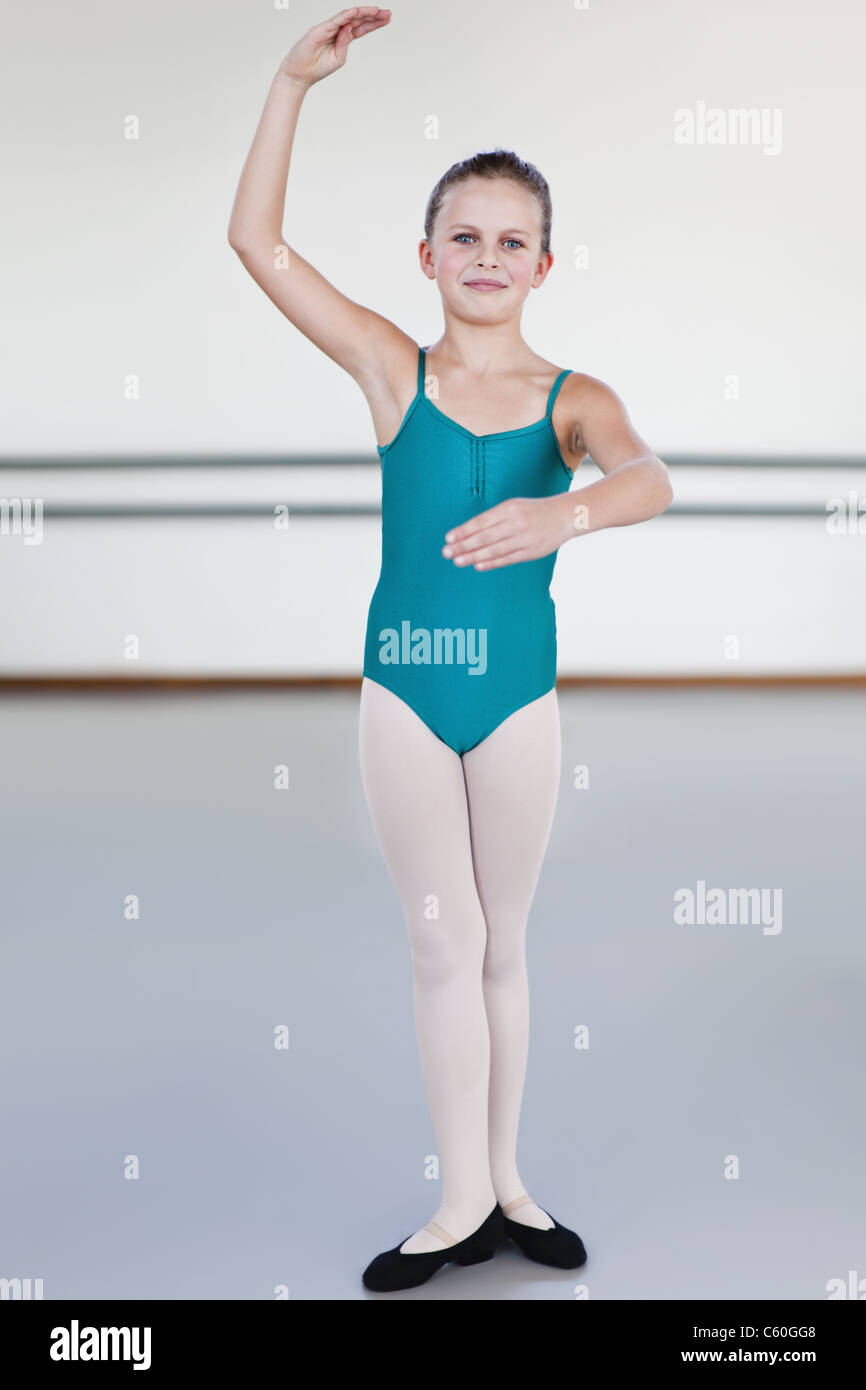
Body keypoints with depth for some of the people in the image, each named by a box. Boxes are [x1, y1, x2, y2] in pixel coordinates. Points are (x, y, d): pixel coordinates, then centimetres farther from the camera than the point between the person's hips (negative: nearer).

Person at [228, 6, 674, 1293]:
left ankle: (504, 1177, 28)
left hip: (516, 694, 0)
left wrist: (563, 512, -48)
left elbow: (647, 476, -26)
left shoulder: (575, 399, -4)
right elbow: (256, 241, -7)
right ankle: (467, 1197, 18)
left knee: (502, 946, 13)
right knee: (446, 943, 6)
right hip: (402, 693, 0)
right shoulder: (392, 369, -2)